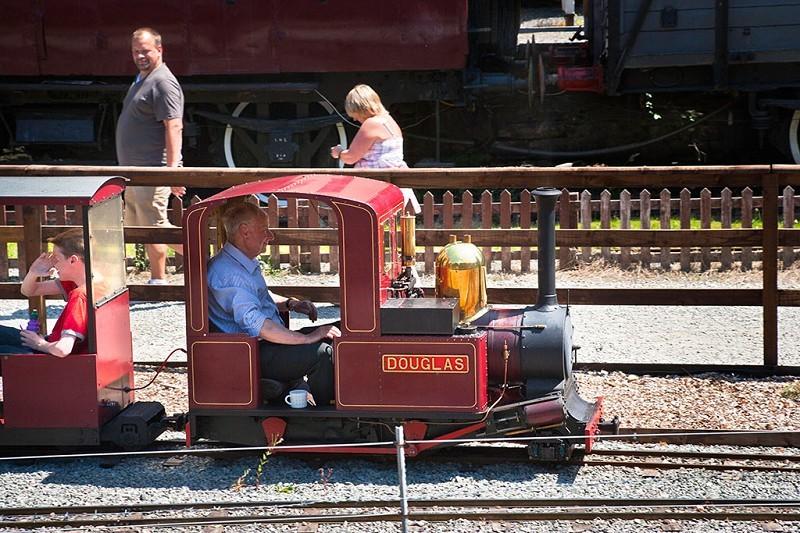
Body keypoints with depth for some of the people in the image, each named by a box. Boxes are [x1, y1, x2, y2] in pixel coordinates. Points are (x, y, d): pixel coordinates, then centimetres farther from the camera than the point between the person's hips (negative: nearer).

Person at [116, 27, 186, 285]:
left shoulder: (163, 82, -14)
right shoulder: (142, 80, 19)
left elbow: (174, 127, -23)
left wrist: (172, 169, -29)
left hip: (152, 170, -11)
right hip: (135, 171, 11)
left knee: (152, 227, -5)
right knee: (135, 225, 15)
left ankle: (158, 282, 6)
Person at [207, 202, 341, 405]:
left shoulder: (247, 263, 13)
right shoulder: (228, 274, -22)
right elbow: (258, 326, -30)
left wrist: (290, 303, 11)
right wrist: (308, 338, -27)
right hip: (252, 356, -11)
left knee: (334, 333, 7)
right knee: (321, 353, -26)